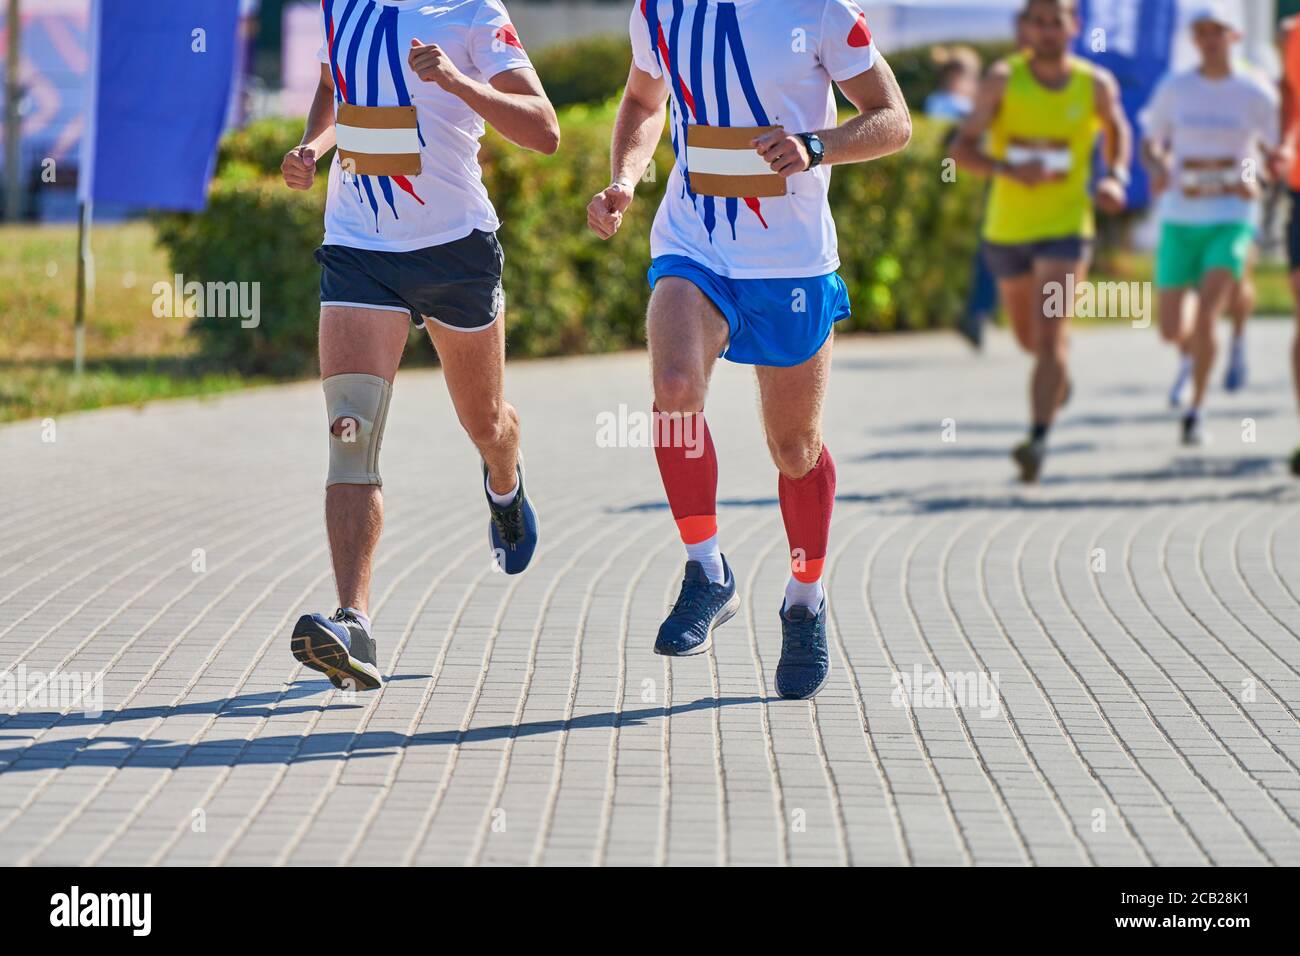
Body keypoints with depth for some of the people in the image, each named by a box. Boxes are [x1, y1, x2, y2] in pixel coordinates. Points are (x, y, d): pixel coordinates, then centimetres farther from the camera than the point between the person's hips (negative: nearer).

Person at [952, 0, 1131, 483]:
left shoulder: (1096, 85, -4)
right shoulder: (1003, 80, -9)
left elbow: (1117, 130, 18)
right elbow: (962, 148, -11)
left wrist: (1116, 176, -1)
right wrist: (1008, 169, -29)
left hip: (1066, 228, -2)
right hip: (1007, 228, 2)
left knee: (1049, 336, -18)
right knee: (1028, 338, 19)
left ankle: (1038, 438, -23)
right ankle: (1059, 373, 53)